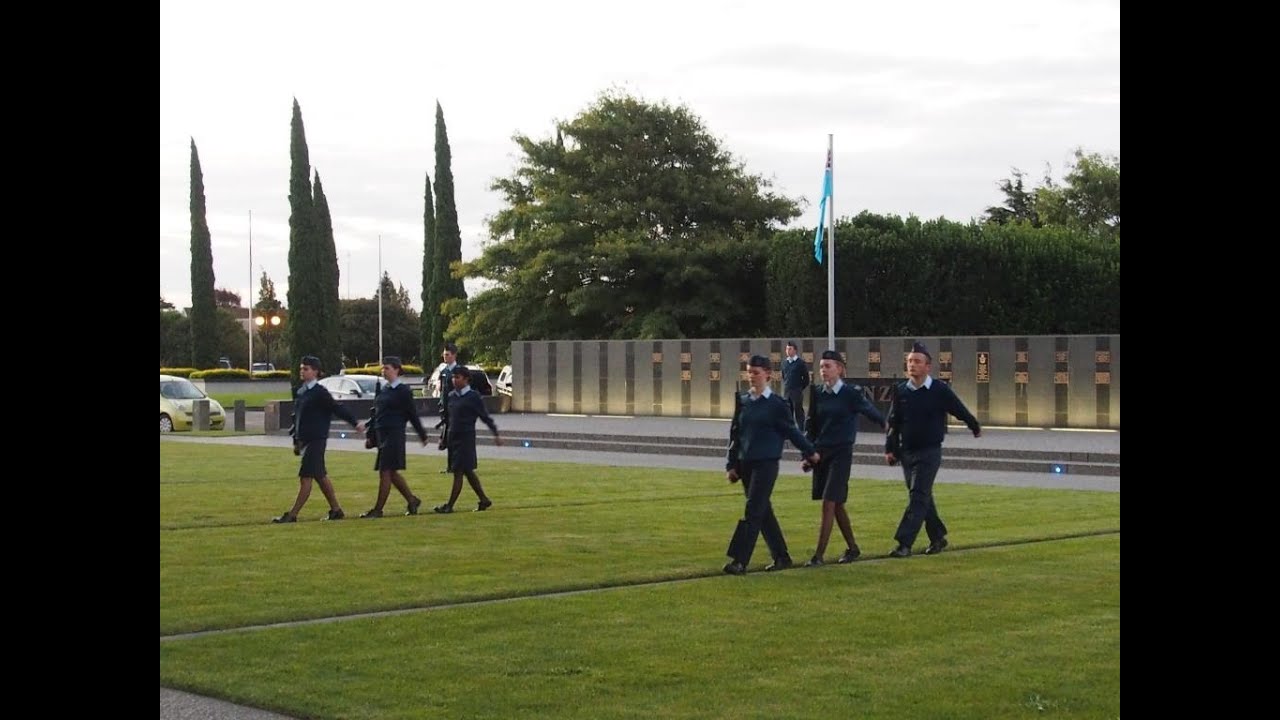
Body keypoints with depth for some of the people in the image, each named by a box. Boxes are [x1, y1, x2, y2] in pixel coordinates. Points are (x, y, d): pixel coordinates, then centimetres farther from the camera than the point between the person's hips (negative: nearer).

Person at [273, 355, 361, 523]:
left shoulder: (320, 392, -11)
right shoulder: (302, 391, 13)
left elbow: (337, 408, -11)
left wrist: (355, 423, -13)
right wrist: (296, 441, 20)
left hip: (315, 441, -9)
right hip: (305, 440, 9)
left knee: (305, 478, -7)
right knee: (321, 477, 14)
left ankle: (292, 515, -7)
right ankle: (336, 510, 22)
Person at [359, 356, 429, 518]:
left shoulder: (403, 391, -8)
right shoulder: (383, 389, 13)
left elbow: (412, 414, -4)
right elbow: (376, 413, 17)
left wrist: (422, 435, 1)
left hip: (394, 435, -8)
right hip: (382, 434, 8)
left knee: (385, 472, -6)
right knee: (392, 473, 12)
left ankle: (378, 509, -2)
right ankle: (412, 500, 25)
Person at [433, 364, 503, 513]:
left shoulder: (474, 397, -9)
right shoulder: (451, 396, 10)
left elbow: (485, 417, -5)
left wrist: (496, 434, -6)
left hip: (466, 438, -7)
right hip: (453, 438, 7)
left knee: (458, 472, -6)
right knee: (468, 472, 13)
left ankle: (449, 505, -4)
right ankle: (484, 500, 23)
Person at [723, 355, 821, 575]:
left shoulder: (776, 404, -5)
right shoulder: (742, 401, 9)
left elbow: (792, 431, 4)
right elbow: (735, 434, 12)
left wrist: (810, 452, 10)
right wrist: (731, 464, 10)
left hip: (766, 464, -6)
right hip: (746, 464, 6)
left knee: (753, 512, -10)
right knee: (763, 512, 10)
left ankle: (740, 561, -12)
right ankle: (781, 557, 20)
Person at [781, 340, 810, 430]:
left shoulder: (800, 362, -6)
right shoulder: (784, 362, 10)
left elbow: (806, 379, -2)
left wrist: (800, 388, -1)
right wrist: (785, 387, 13)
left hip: (797, 392, -5)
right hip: (786, 392, 5)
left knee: (799, 413, -2)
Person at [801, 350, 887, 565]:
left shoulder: (851, 393, -10)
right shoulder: (817, 393, 4)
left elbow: (870, 410, 8)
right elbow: (811, 424, 12)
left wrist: (884, 424, 26)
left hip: (841, 453, -5)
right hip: (821, 452, 5)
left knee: (828, 503, -11)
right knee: (837, 505, 13)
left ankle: (819, 555, -10)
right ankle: (852, 548, 27)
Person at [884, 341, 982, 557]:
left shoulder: (940, 390, -9)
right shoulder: (901, 390, 3)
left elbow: (960, 411, 7)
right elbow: (893, 422, 11)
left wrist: (975, 428, 20)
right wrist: (890, 448, 5)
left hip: (929, 452, -5)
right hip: (906, 452, 5)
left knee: (919, 497, -11)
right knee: (923, 498, 13)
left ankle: (904, 544, -17)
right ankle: (938, 538, 27)